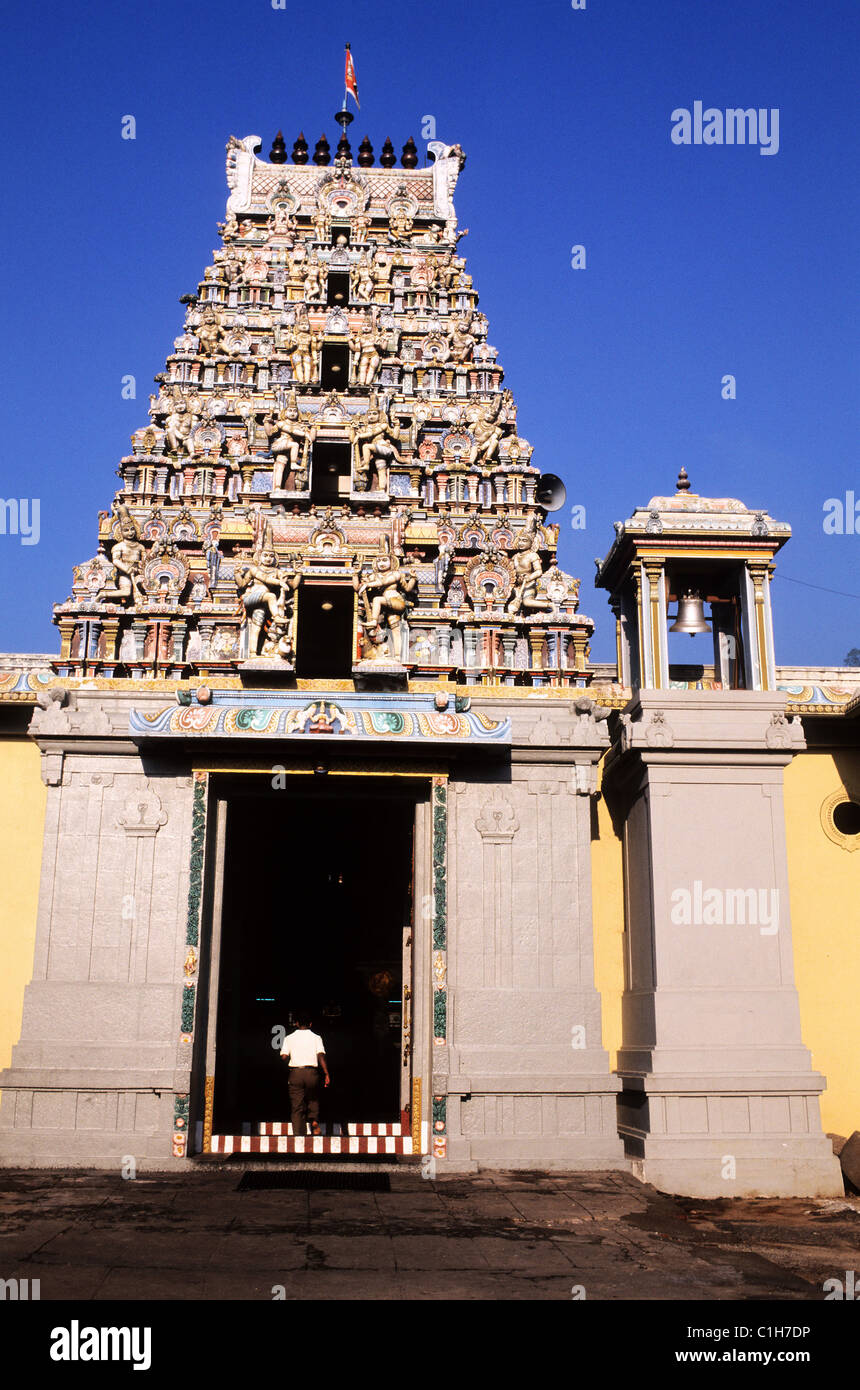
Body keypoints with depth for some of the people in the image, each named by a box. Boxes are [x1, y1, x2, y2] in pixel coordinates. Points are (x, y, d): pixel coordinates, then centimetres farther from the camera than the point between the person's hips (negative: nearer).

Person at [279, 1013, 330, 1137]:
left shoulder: (289, 1038, 7)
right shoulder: (316, 1038, 6)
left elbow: (284, 1057, -2)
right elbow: (321, 1056, -6)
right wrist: (327, 1074, -8)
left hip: (295, 1072, 0)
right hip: (312, 1072, 0)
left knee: (297, 1107, 5)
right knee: (313, 1099, 23)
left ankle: (298, 1134, -3)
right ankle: (314, 1120, -1)